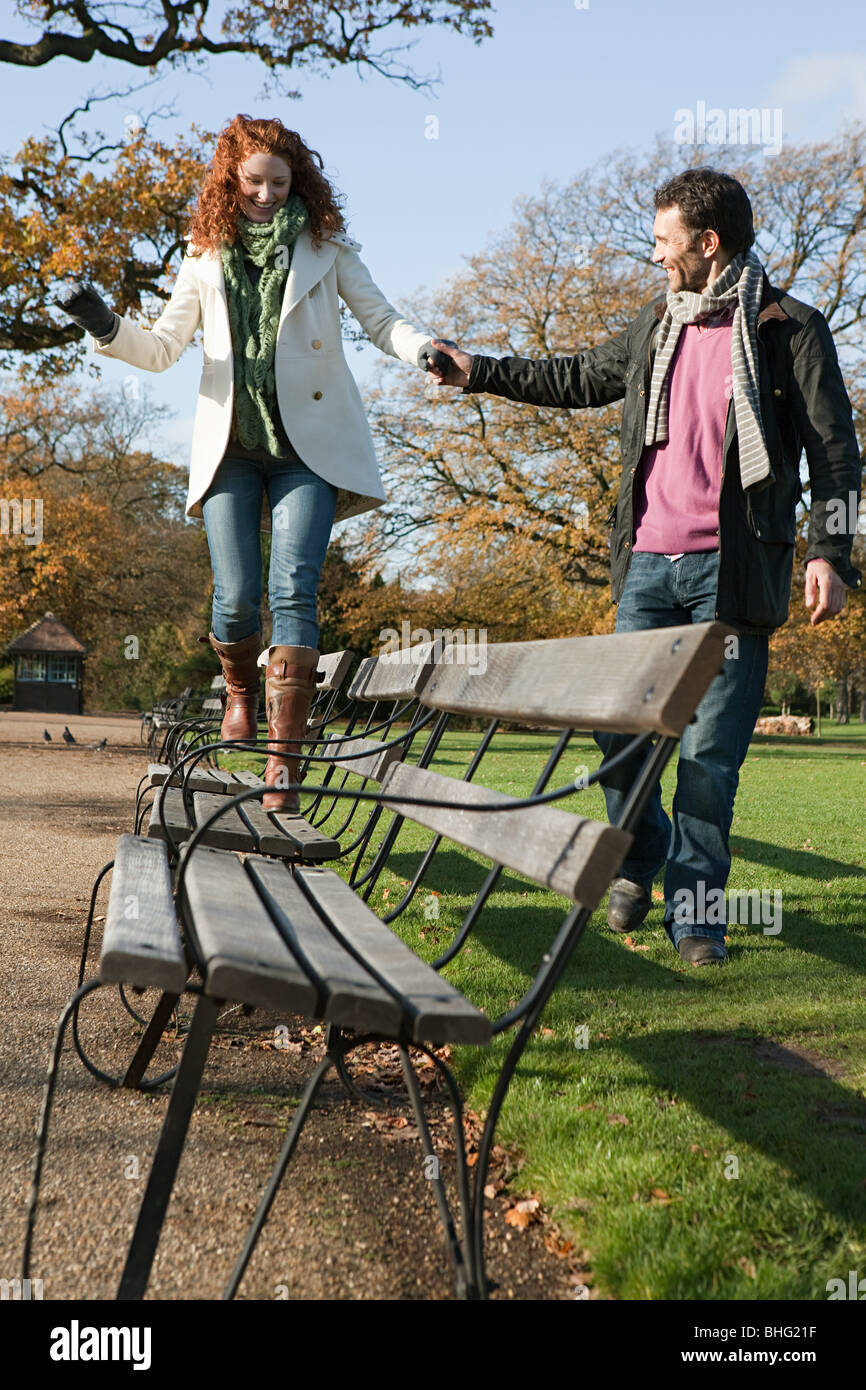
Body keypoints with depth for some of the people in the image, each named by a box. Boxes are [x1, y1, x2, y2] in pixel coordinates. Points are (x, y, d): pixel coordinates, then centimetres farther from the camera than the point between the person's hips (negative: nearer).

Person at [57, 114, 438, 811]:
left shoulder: (325, 247, 8)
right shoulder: (207, 257, 12)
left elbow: (381, 319, 6)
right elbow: (161, 348, 12)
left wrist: (425, 350, -16)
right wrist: (106, 326, -7)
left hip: (309, 444, -2)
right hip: (231, 445, 2)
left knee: (293, 591, -14)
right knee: (237, 597, -6)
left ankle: (284, 763, -14)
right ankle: (241, 692, 29)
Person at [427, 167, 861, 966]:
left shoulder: (790, 328, 0)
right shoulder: (658, 327, 17)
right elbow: (580, 379, 31)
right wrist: (480, 374, 30)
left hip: (733, 570, -5)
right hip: (649, 563, 5)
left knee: (710, 747, -3)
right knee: (620, 727, 4)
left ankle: (696, 906, 10)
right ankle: (640, 862, 28)